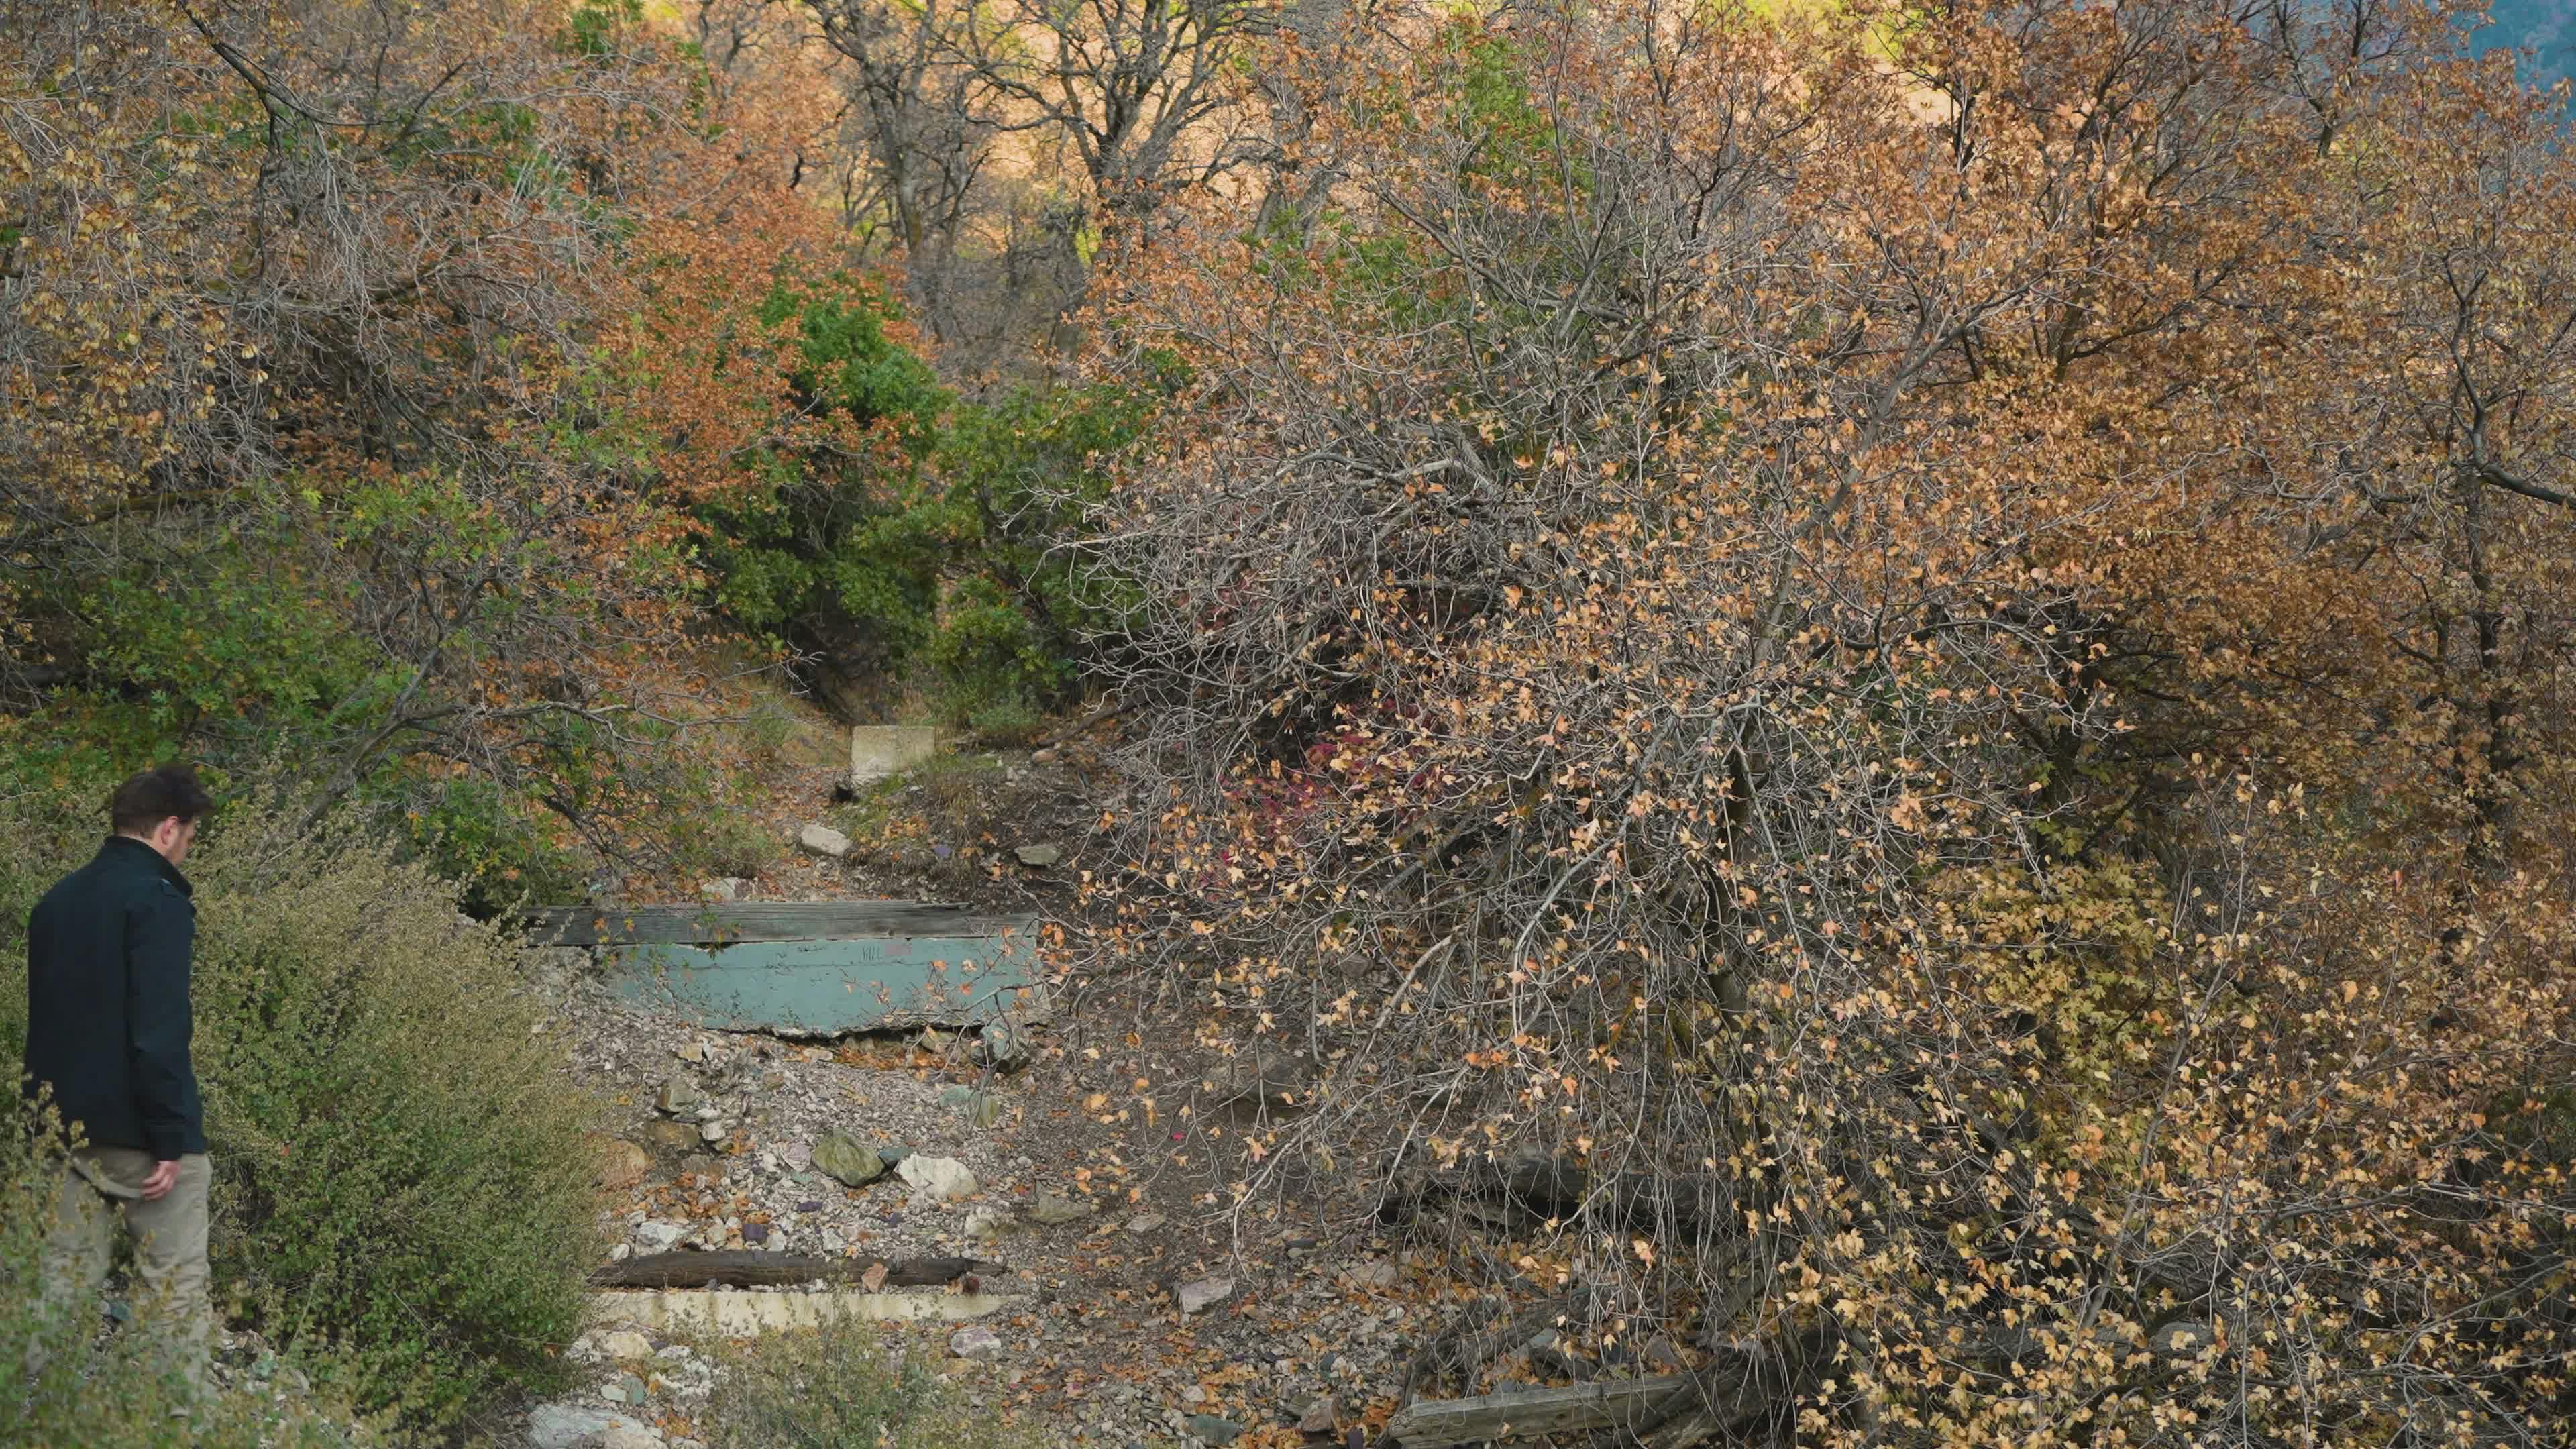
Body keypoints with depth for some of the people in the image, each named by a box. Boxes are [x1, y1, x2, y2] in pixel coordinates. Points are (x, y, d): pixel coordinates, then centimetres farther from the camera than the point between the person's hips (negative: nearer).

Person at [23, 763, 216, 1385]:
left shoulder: (56, 901, 12)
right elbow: (158, 1031, -20)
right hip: (137, 1130, -8)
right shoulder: (157, 901, -13)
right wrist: (172, 1141, -18)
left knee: (67, 1281, 11)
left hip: (67, 1126, 8)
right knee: (175, 1286, -2)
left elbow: (47, 1019, 18)